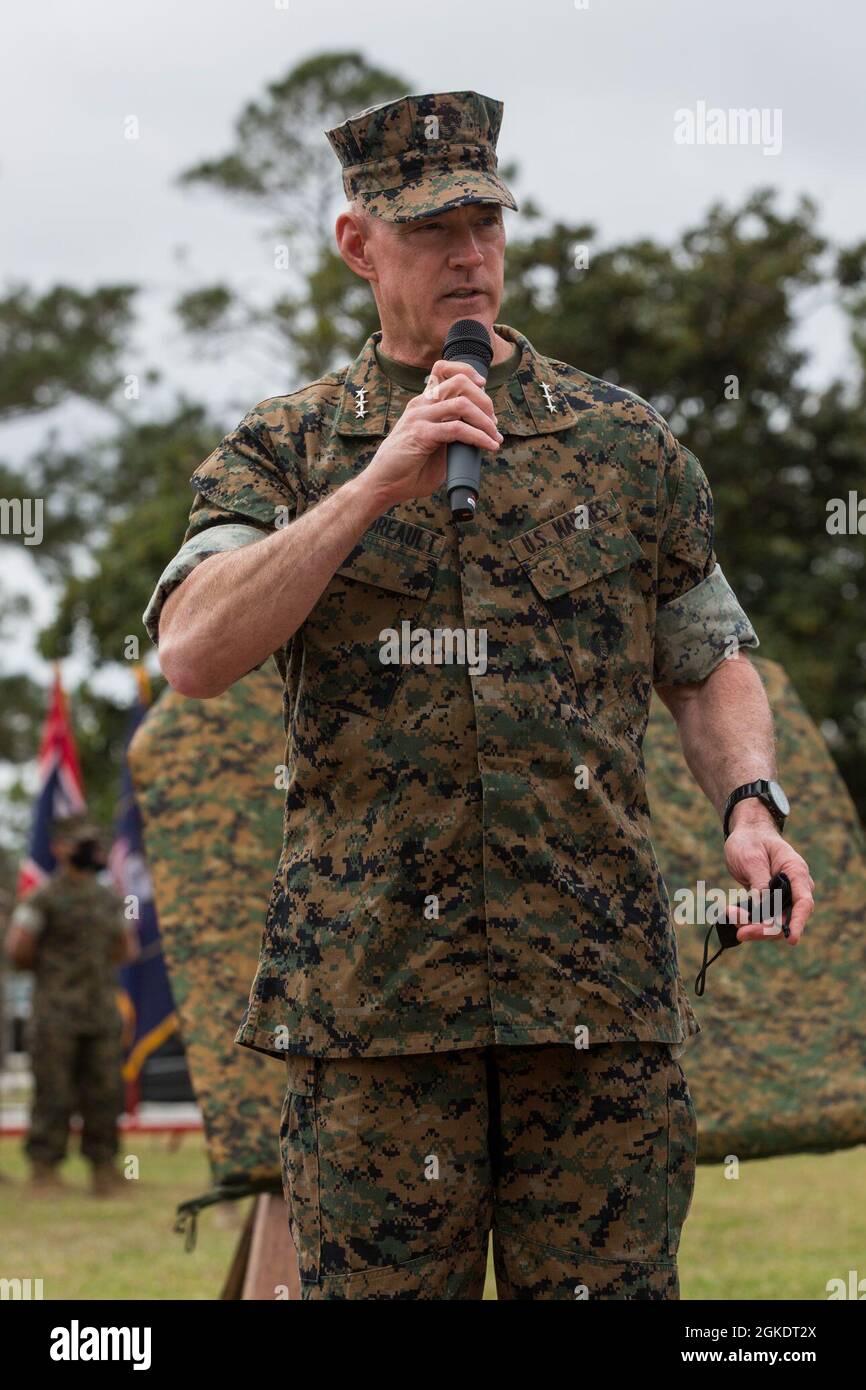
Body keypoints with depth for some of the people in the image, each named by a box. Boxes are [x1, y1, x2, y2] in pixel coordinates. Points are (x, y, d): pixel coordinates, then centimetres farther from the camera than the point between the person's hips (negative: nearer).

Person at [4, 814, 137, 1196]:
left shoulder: (109, 899, 14)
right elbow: (19, 950, -8)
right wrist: (47, 967, 6)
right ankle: (44, 1169, -1)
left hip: (102, 1011, 5)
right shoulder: (44, 899, -4)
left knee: (105, 1093, 3)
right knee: (54, 1094, -6)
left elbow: (127, 949, 23)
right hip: (57, 1016, -5)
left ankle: (104, 1168, 9)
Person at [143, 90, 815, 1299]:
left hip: (599, 981, 1)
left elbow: (710, 667, 18)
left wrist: (751, 809, -3)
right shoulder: (282, 452, 8)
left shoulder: (624, 443, 12)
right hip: (370, 985, -1)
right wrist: (378, 485, -15)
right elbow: (193, 654, -8)